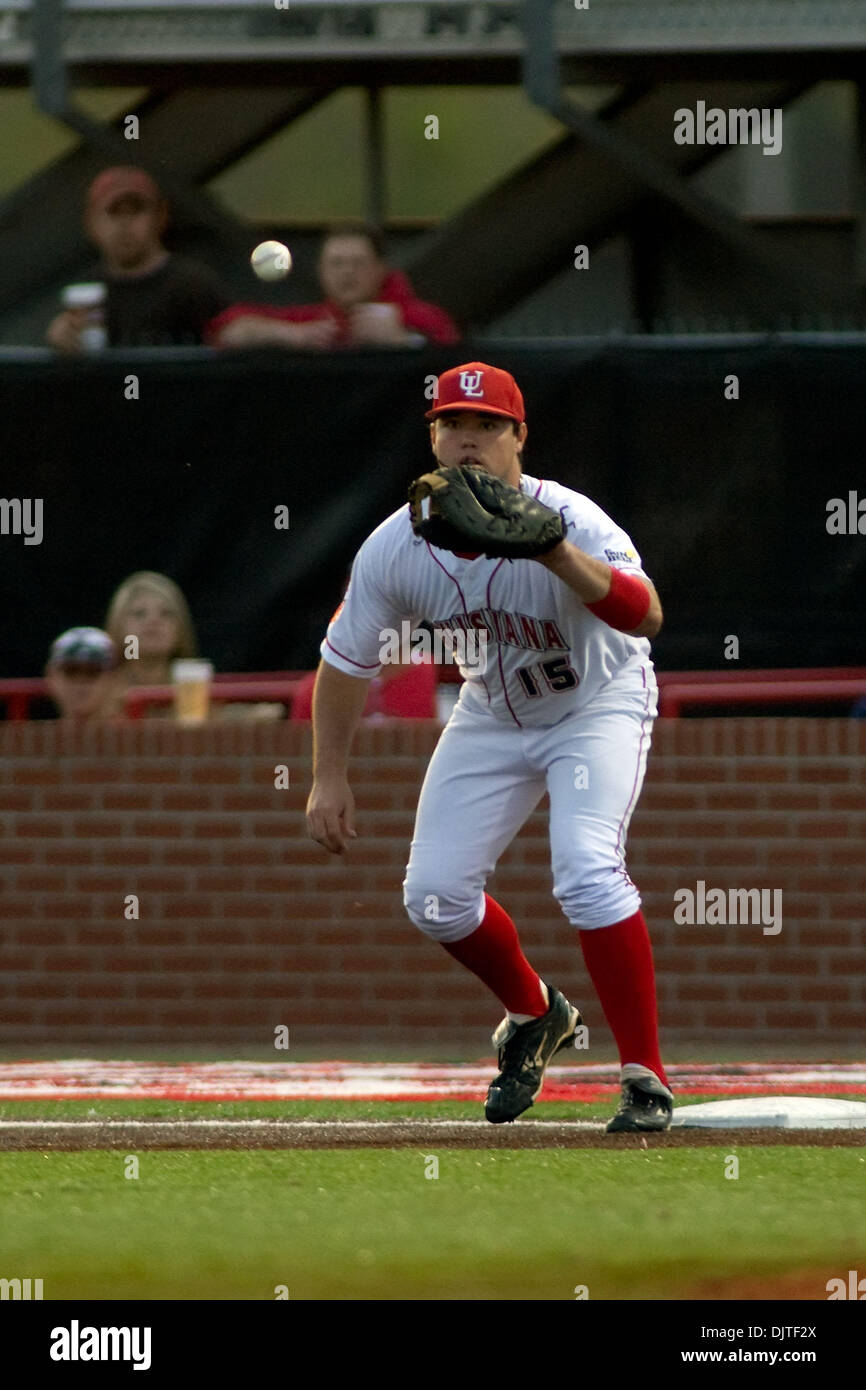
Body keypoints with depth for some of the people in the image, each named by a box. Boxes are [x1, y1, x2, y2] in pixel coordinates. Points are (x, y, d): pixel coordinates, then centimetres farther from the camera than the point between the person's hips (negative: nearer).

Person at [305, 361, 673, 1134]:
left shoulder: (569, 520, -31)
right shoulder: (396, 548, -18)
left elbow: (645, 616, -48)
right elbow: (346, 662, -3)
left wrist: (560, 557, -62)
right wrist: (329, 779, -5)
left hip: (597, 707, -5)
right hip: (492, 715, 5)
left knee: (587, 871, -26)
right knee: (434, 896, -1)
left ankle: (646, 1076, -17)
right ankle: (535, 1016, 30)